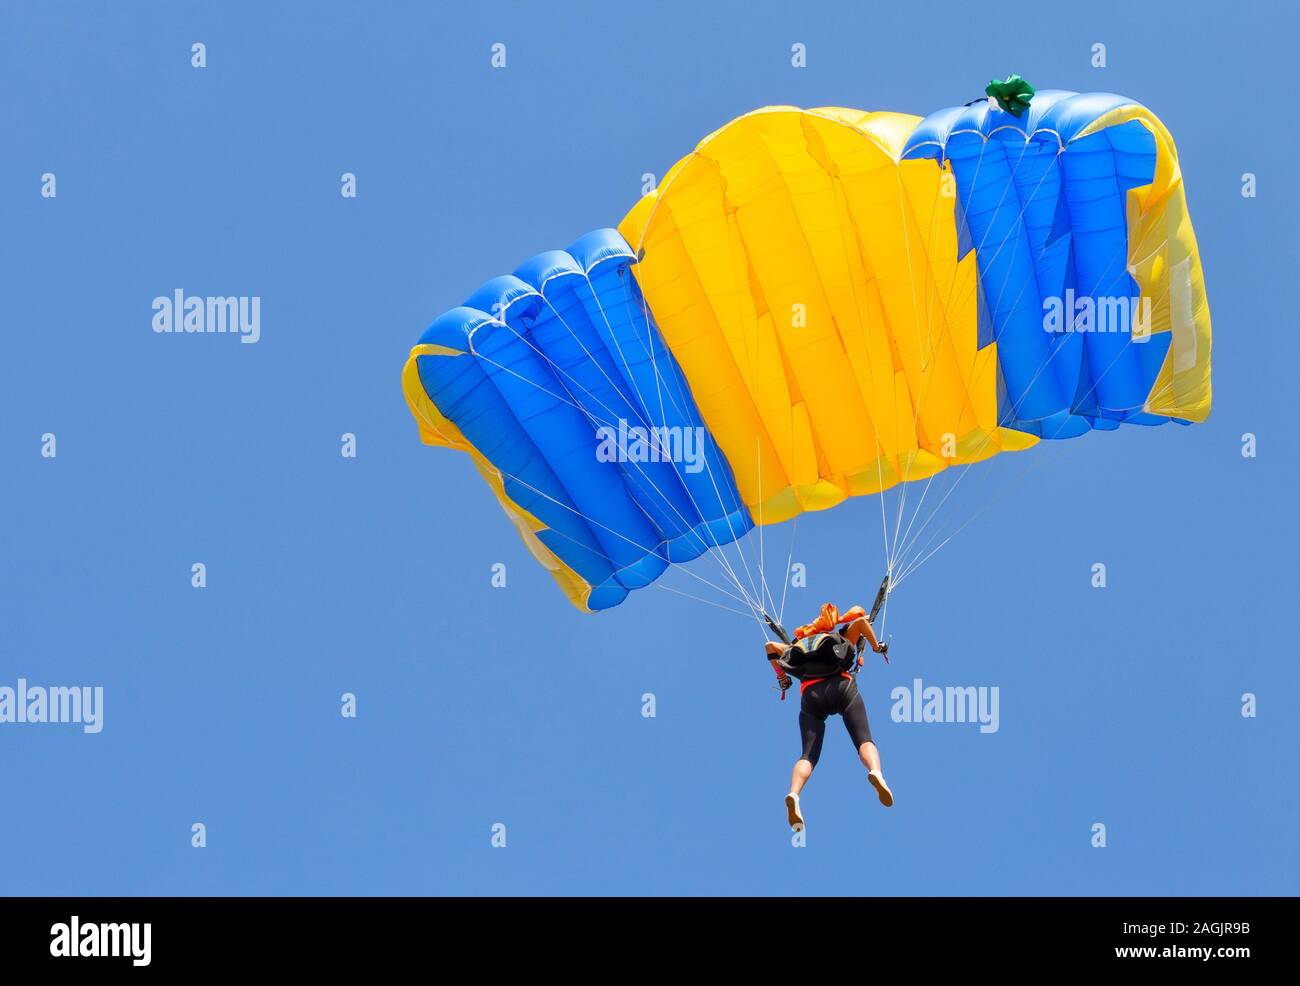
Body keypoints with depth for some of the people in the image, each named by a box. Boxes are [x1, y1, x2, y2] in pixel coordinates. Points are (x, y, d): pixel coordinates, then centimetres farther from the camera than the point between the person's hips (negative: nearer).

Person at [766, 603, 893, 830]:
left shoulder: (801, 646, 38)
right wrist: (877, 647, 24)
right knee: (864, 740, -10)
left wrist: (781, 675, 47)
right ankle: (876, 772, -45)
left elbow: (771, 646, 40)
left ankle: (794, 794, -34)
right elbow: (861, 622, 13)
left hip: (810, 695, 2)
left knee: (809, 754, -5)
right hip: (841, 688, -2)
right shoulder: (845, 640, 29)